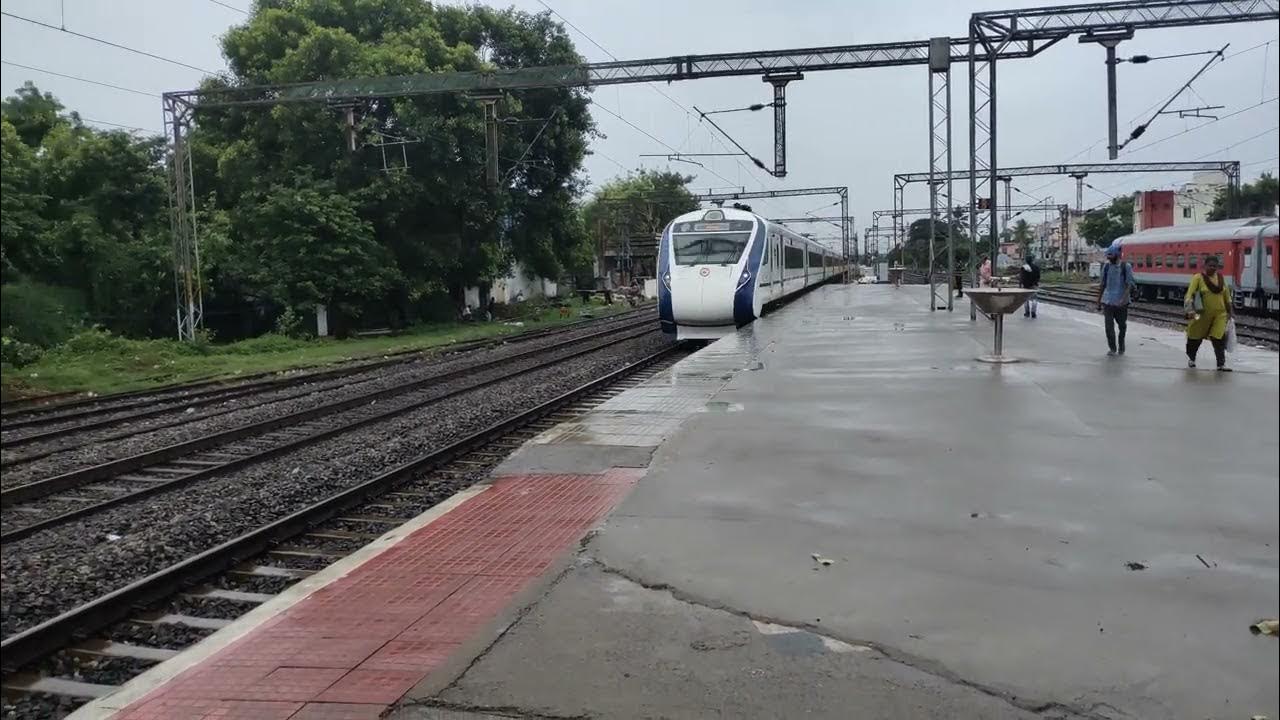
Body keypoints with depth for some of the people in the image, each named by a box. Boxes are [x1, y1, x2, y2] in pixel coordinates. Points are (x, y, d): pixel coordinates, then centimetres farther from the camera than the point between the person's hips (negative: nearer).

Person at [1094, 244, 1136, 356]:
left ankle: (1121, 348, 32)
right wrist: (1099, 301, 14)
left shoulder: (1126, 267, -5)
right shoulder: (1106, 266, 5)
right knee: (1109, 325, -9)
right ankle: (1112, 348, 3)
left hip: (1121, 302, -2)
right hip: (1108, 301, 2)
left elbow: (1130, 284, -10)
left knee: (1122, 325, 13)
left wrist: (1124, 299, -24)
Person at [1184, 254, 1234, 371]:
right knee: (1196, 338, 12)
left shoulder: (1220, 277, 5)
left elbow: (1227, 295, 15)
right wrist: (1190, 311, -31)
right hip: (1202, 314, -3)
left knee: (1219, 338, -9)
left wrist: (1229, 312, 16)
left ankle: (1221, 364, -6)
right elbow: (1189, 295, -18)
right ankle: (1191, 358, 36)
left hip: (1220, 314, 3)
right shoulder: (1198, 278, -9)